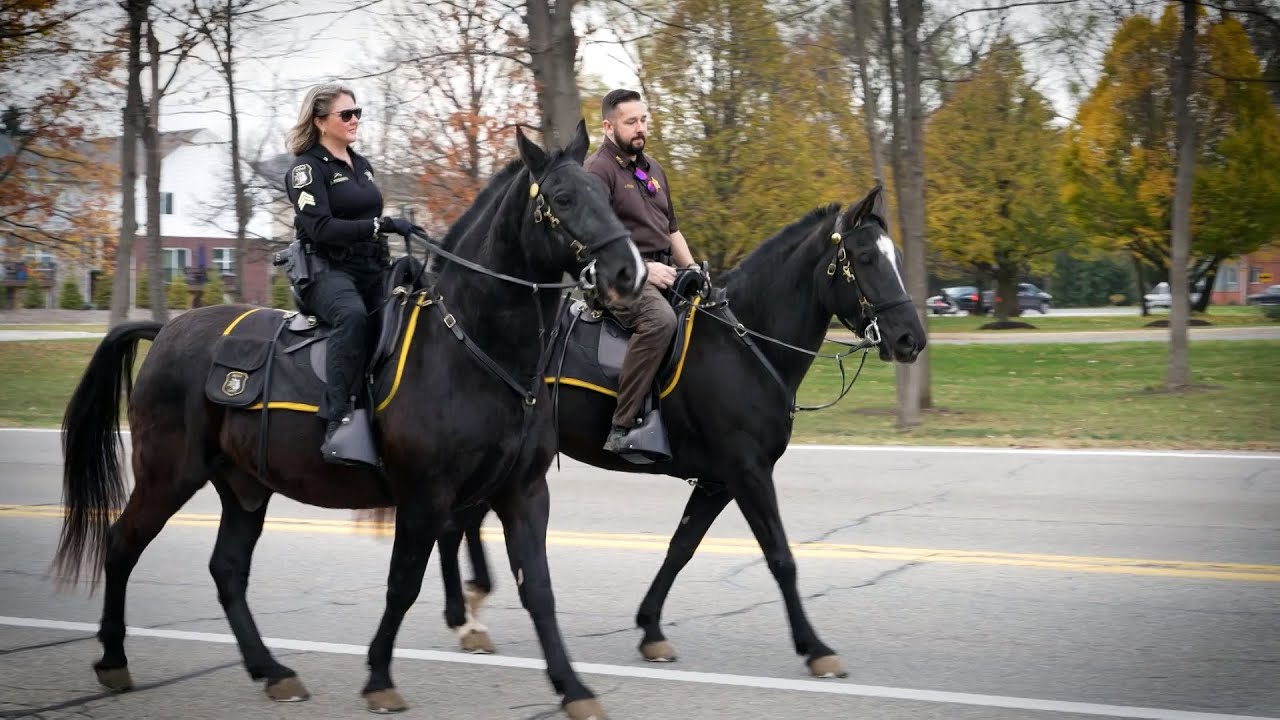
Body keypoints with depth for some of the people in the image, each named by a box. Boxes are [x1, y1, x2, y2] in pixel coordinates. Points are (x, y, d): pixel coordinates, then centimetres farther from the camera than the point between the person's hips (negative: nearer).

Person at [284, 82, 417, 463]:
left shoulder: (362, 165, 19)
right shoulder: (307, 168, -3)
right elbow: (321, 228, -17)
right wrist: (382, 225, -24)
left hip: (371, 270, 9)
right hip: (326, 270, -9)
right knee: (353, 314, -38)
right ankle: (338, 422, -42)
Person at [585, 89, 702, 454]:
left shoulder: (653, 169, 21)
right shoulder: (598, 170, -5)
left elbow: (671, 229, 28)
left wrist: (692, 268, 12)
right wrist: (642, 269, -21)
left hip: (662, 271, 9)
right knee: (660, 318, -36)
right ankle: (622, 424, -36)